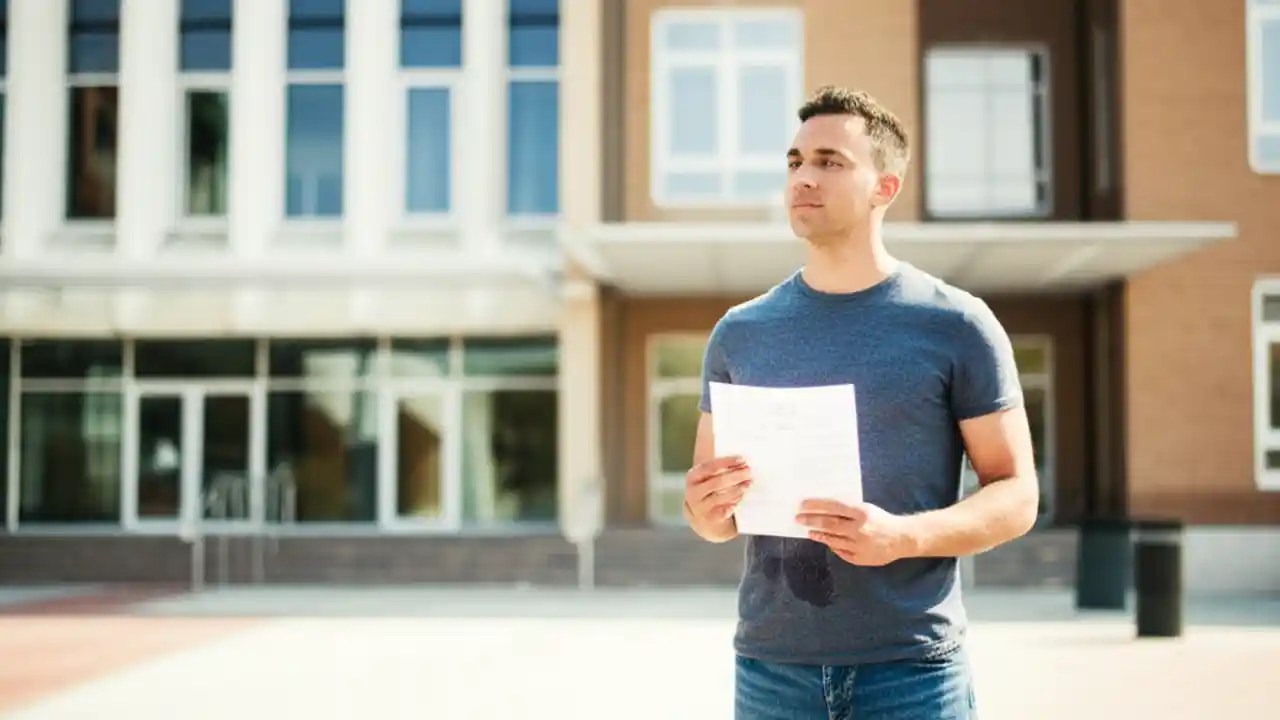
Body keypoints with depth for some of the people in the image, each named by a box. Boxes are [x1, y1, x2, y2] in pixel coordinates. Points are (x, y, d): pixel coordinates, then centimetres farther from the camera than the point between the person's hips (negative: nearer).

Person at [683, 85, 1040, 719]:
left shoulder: (956, 326, -2)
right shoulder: (739, 333, 7)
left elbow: (1016, 495, -2)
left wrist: (903, 536, -18)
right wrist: (707, 510, -10)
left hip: (912, 666, -2)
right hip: (771, 666, 3)